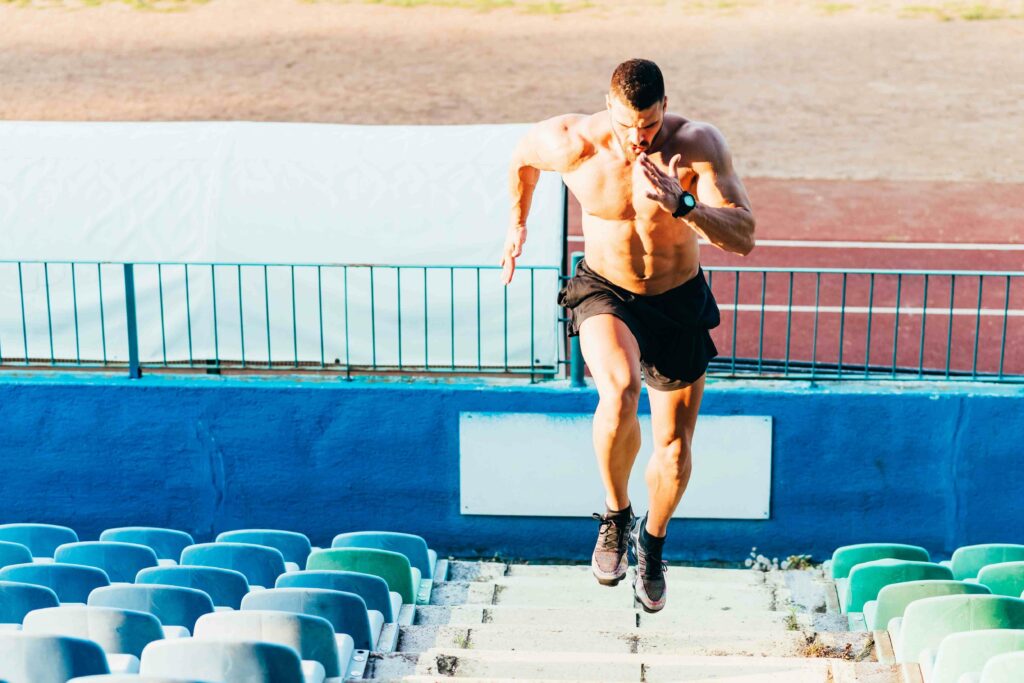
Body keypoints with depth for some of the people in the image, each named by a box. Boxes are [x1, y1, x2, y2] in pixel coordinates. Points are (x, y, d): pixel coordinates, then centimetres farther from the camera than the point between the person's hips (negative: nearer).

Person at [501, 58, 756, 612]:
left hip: (680, 301, 1)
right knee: (620, 392, -33)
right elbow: (523, 156, 5)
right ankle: (615, 513, -5)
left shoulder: (698, 144, -23)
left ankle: (652, 542, 41)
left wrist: (683, 206, -45)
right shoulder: (571, 142, -20)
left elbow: (743, 238, -30)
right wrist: (517, 224, 17)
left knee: (675, 449, 10)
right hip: (605, 292, -1)